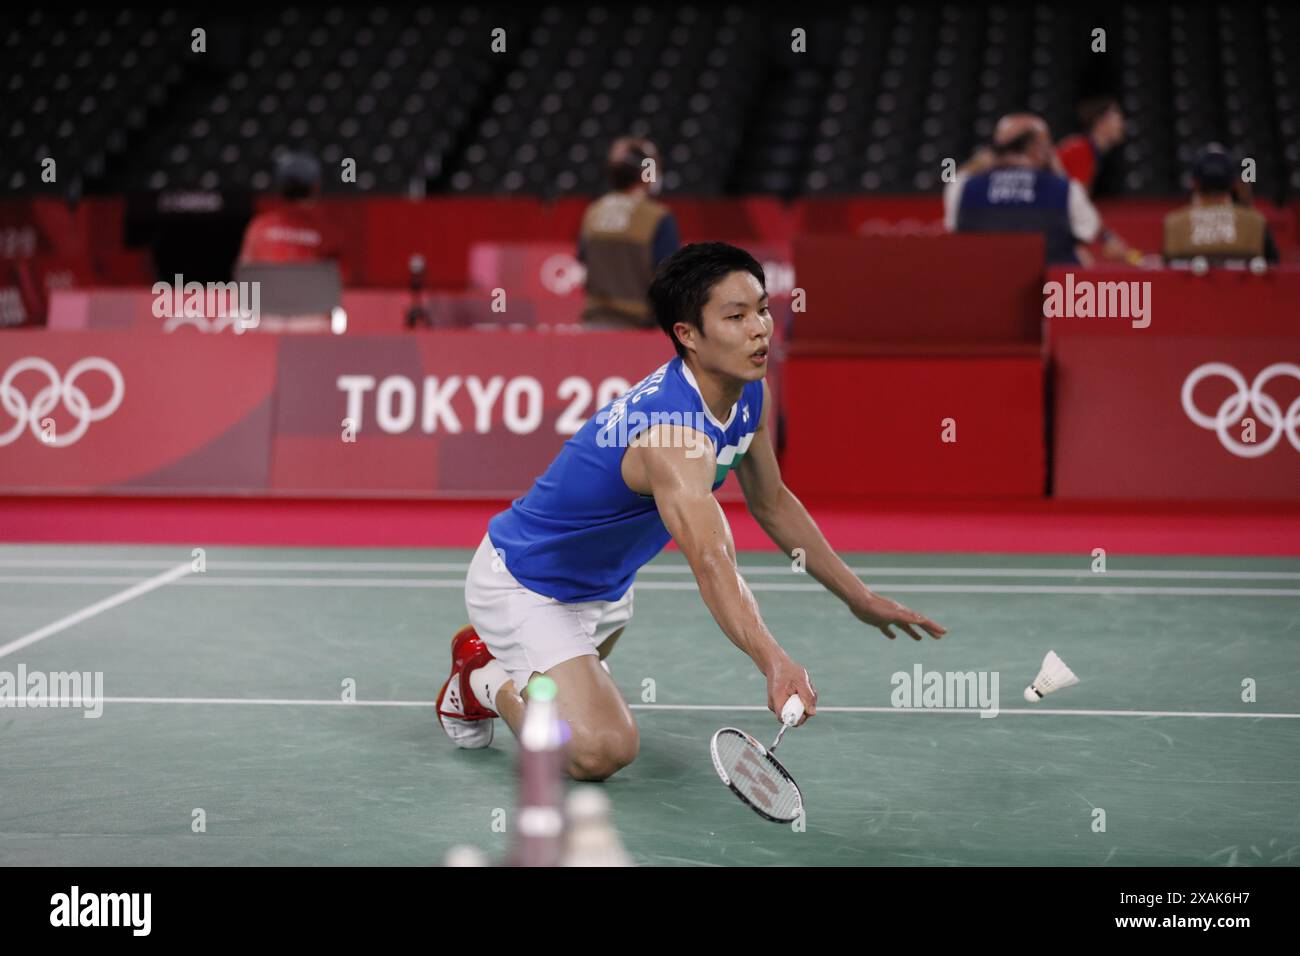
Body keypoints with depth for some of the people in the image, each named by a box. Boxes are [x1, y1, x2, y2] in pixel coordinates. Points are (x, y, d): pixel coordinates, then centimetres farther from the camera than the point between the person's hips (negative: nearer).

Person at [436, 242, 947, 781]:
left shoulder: (751, 397, -9)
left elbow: (771, 502, 7)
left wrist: (859, 598, 7)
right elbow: (711, 562, -54)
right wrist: (774, 664, -69)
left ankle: (489, 645, 46)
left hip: (602, 584, 10)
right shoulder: (673, 433, -39)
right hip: (521, 584, -10)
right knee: (600, 751, -26)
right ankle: (487, 681, 0)